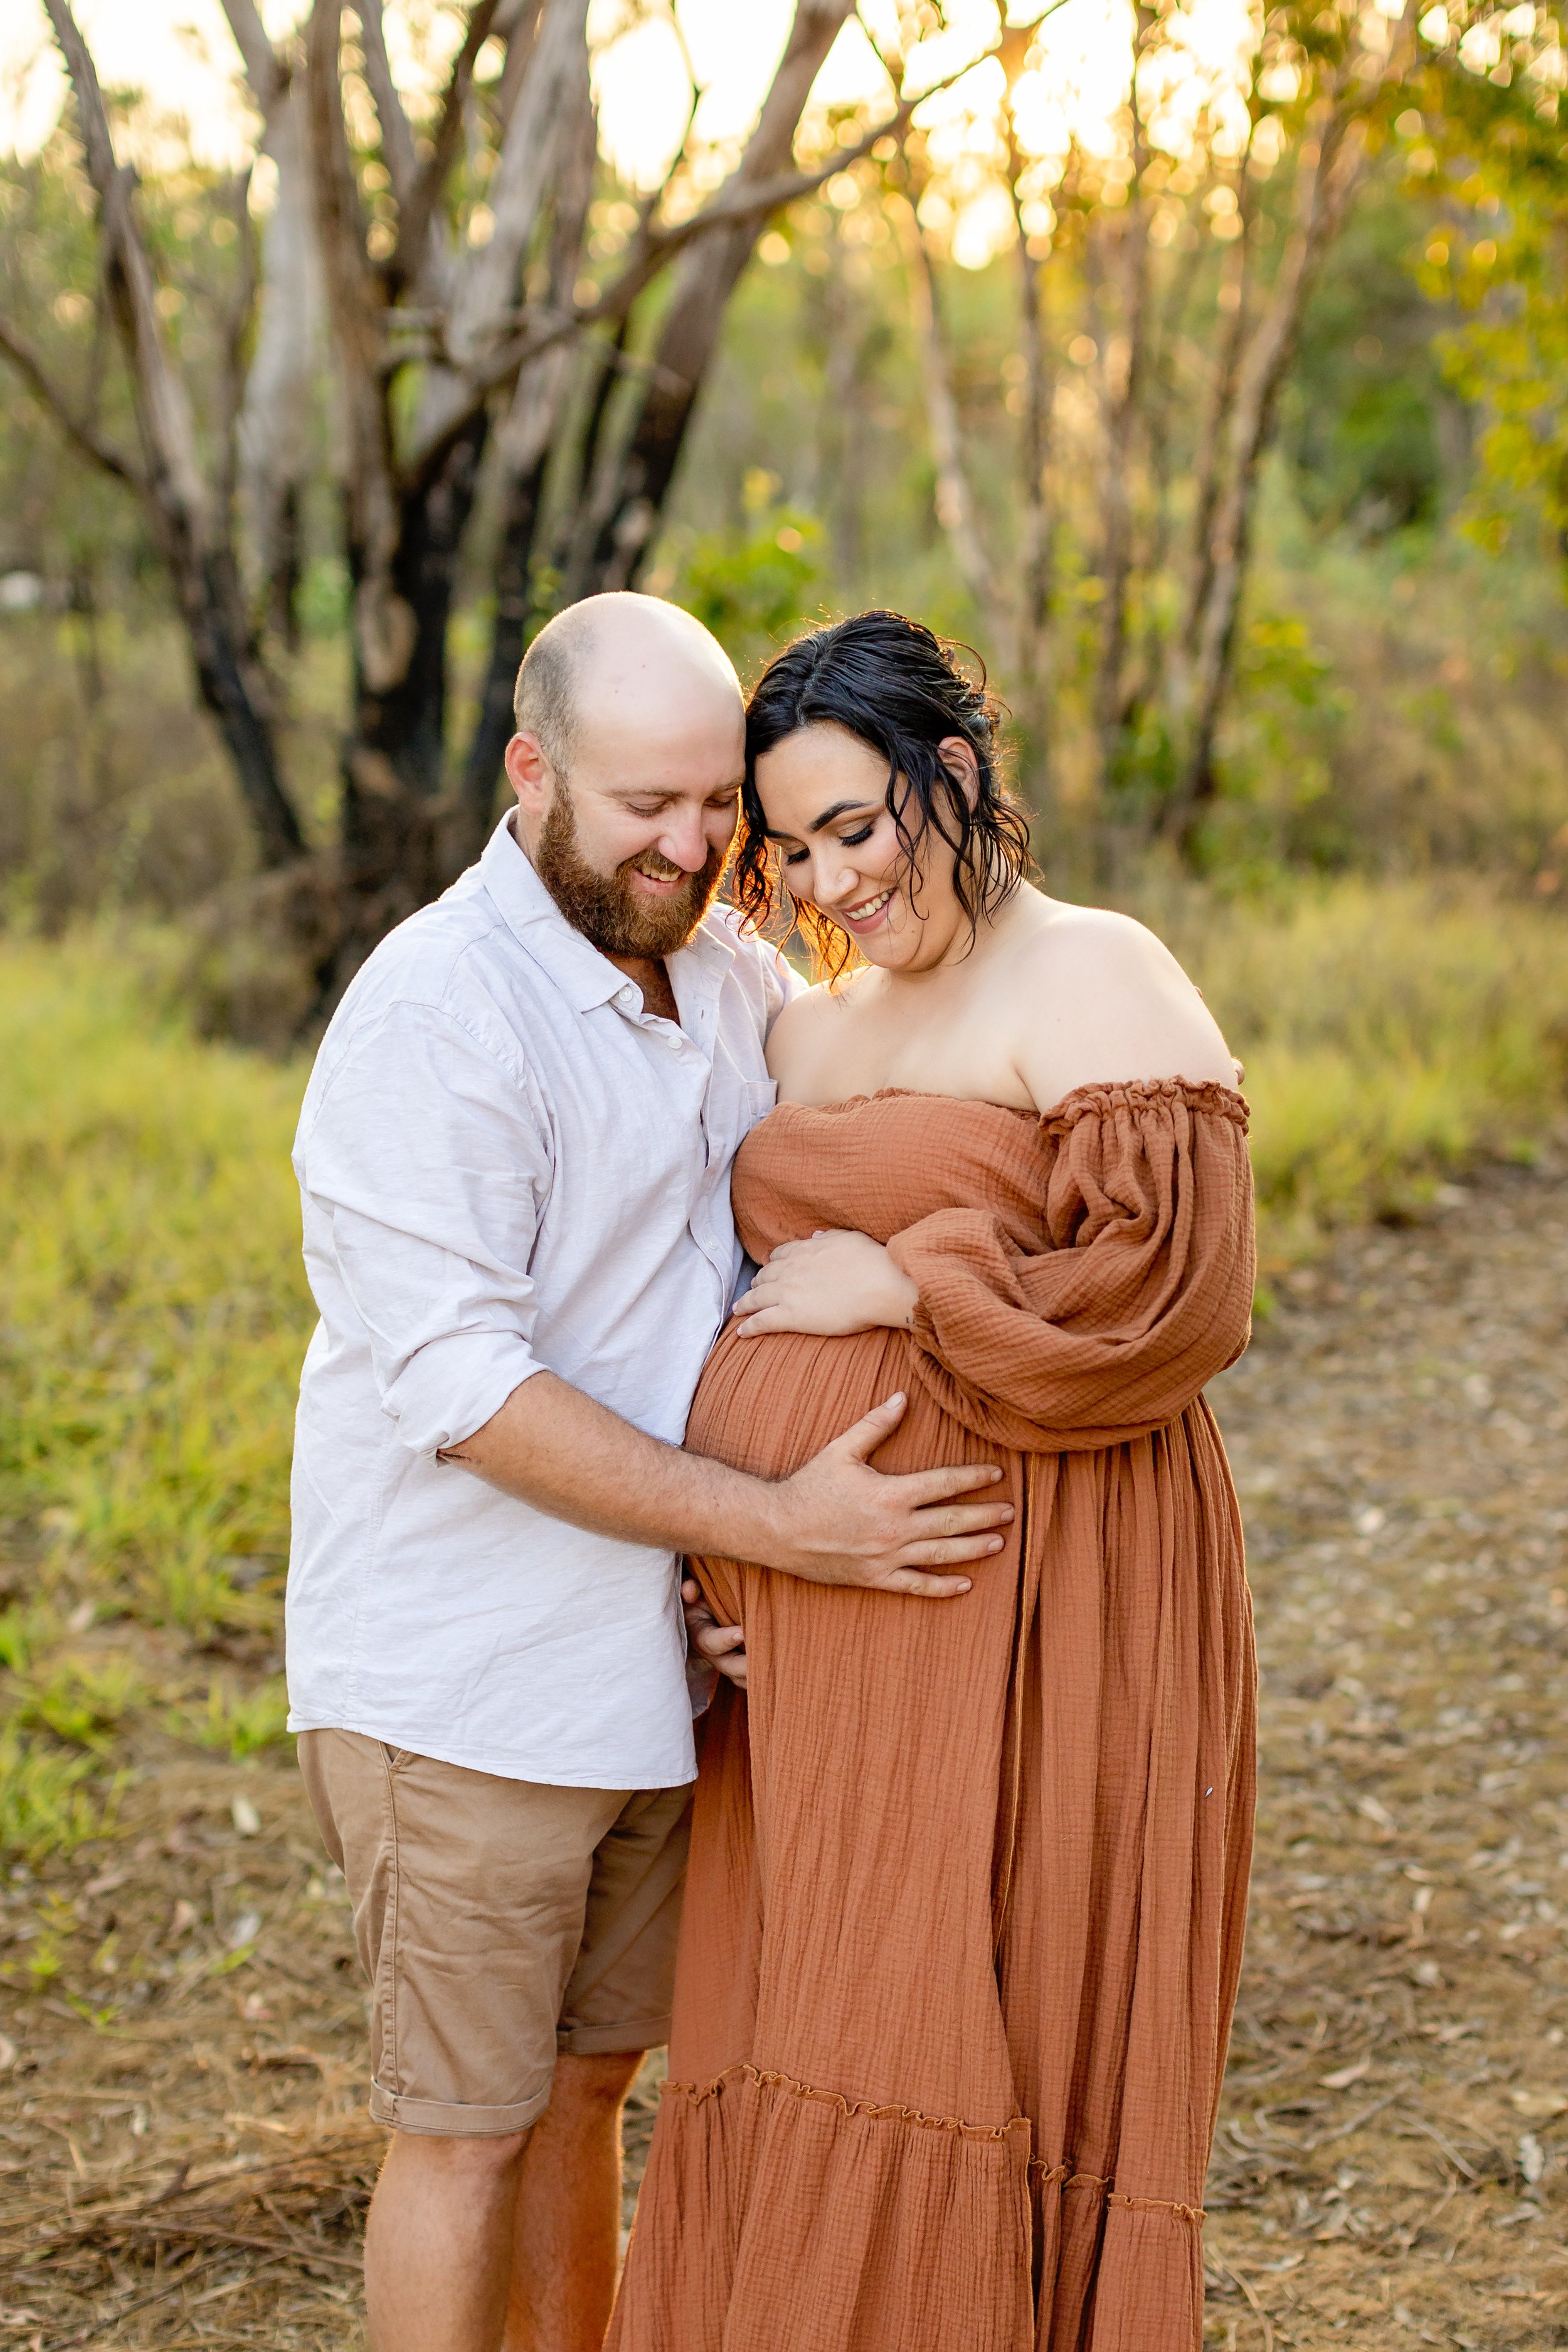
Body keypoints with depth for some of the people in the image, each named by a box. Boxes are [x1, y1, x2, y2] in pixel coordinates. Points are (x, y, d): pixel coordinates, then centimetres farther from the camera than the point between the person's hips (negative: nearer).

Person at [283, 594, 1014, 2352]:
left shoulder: (727, 972, 6)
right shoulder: (432, 1017, -18)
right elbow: (465, 1390, -24)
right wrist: (773, 1526, -25)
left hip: (655, 1664, 7)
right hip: (463, 1692, -7)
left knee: (585, 2085, 19)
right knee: (468, 2127, 3)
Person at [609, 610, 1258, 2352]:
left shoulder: (1094, 984, -6)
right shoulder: (814, 1026, 17)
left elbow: (1180, 1294, -17)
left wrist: (895, 1285, -11)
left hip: (1014, 1606, -7)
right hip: (808, 1627, 7)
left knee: (951, 2040, -4)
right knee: (801, 2041, 10)